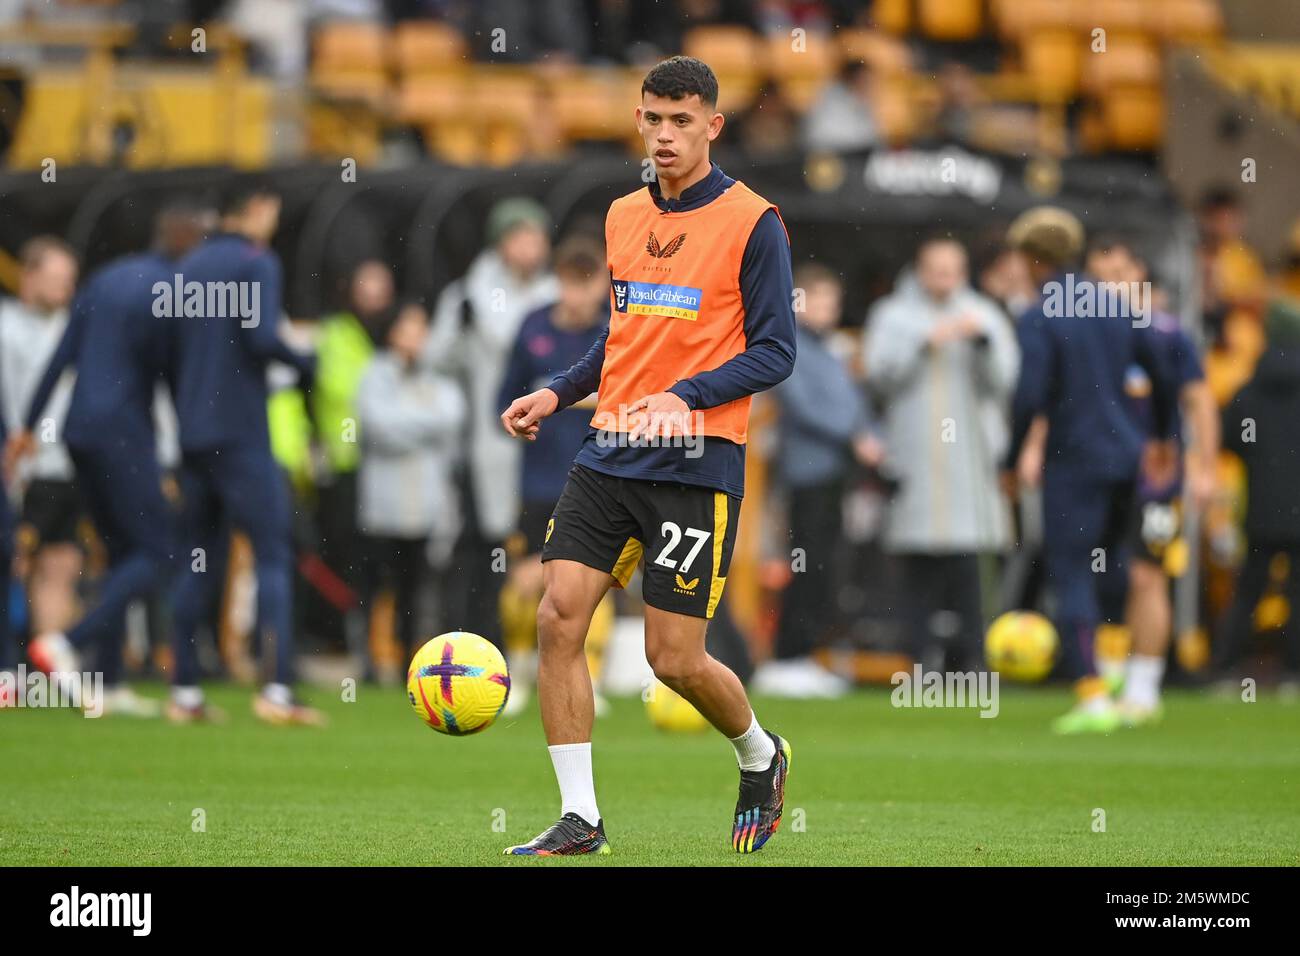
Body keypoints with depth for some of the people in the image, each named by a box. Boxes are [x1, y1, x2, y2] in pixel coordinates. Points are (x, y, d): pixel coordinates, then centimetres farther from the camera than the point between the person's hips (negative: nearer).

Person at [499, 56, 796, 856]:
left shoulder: (752, 222, -6)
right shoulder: (623, 218, 13)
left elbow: (774, 352, -8)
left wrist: (684, 397, -21)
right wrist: (558, 394, 11)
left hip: (697, 465, -6)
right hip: (611, 456, 6)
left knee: (674, 657, -4)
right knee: (559, 617, -9)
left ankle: (761, 755, 27)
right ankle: (580, 819, -2)